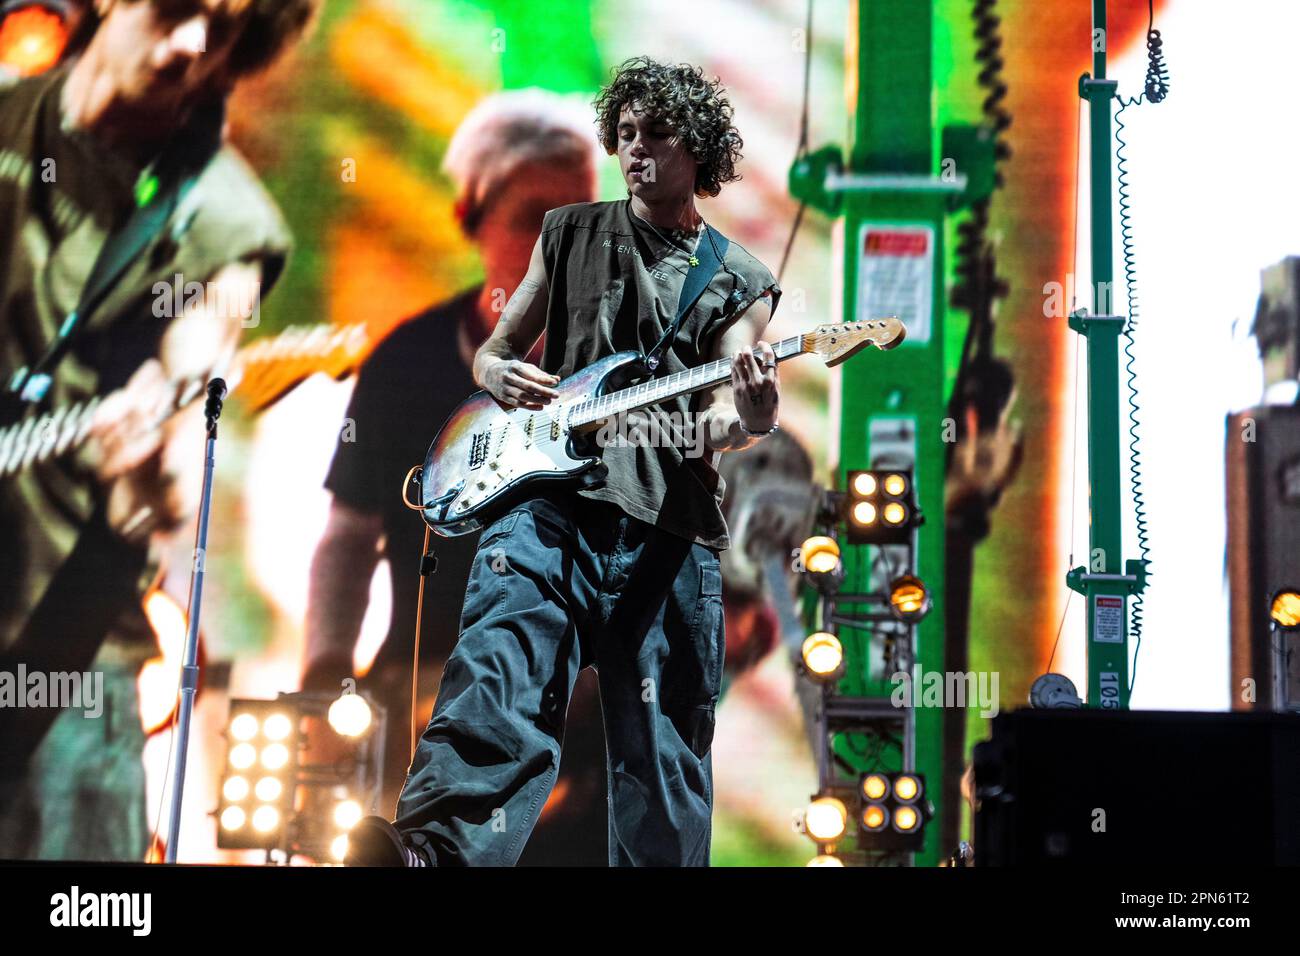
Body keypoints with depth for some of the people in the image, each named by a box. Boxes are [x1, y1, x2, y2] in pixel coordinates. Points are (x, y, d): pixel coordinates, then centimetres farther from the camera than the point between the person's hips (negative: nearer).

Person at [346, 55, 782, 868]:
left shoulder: (741, 283, 14)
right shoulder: (570, 234, 18)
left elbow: (717, 420, 2)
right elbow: (491, 352, 23)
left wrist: (748, 415, -23)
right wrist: (504, 377, -2)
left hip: (669, 523, 1)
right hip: (553, 498, -1)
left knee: (666, 753, 2)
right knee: (503, 678, -27)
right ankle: (441, 849, -44)